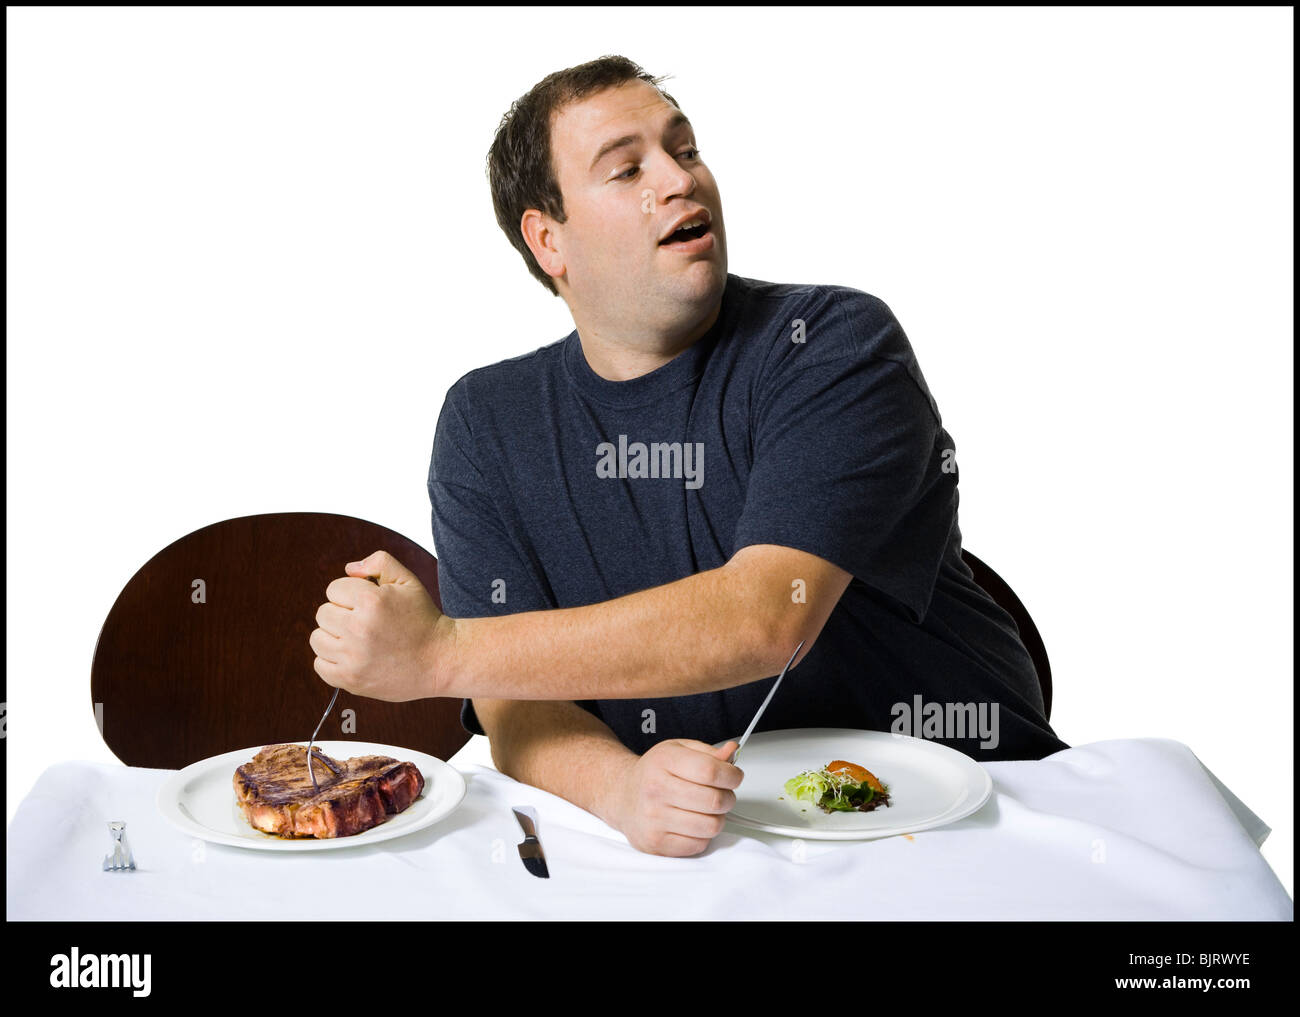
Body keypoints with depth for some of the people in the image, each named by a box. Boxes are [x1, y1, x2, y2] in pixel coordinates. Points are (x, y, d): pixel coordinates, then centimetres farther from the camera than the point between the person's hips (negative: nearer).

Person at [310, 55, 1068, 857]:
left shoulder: (836, 345, -8)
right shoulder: (487, 422, 3)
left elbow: (764, 619, -22)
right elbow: (516, 702, -4)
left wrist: (441, 653, -22)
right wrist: (620, 786, -27)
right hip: (694, 842, 2)